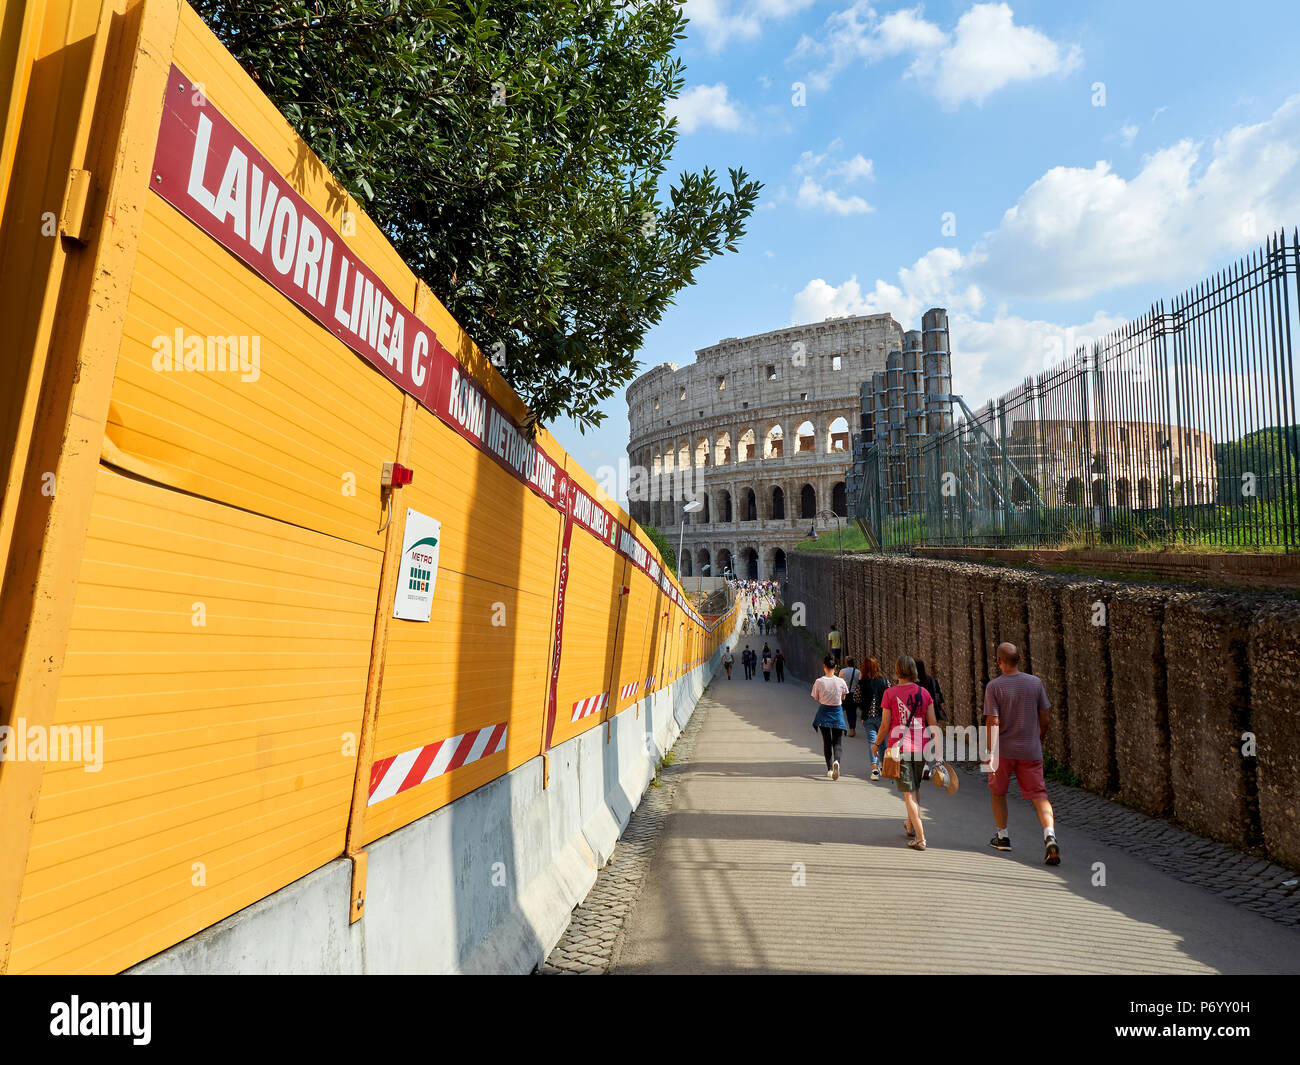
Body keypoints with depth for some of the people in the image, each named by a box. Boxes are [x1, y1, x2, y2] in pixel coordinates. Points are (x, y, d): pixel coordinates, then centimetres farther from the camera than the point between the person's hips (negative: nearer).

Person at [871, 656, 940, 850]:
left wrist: (876, 744, 12)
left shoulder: (890, 693, -8)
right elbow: (933, 725, 0)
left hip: (899, 747, -4)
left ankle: (920, 838, -5)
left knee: (909, 793, 0)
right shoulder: (924, 693, 1)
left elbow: (885, 726, -5)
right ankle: (910, 826, 41)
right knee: (915, 788, 22)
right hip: (920, 748, 4)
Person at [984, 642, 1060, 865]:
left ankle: (1002, 837, 26)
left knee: (998, 793, 17)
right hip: (1030, 750, 2)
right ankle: (1050, 835, -18)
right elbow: (1044, 718, 5)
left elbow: (993, 722, -16)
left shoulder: (994, 686, -11)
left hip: (1003, 749, -2)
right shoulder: (1035, 682, -1)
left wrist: (991, 752, -11)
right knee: (1039, 795, 4)